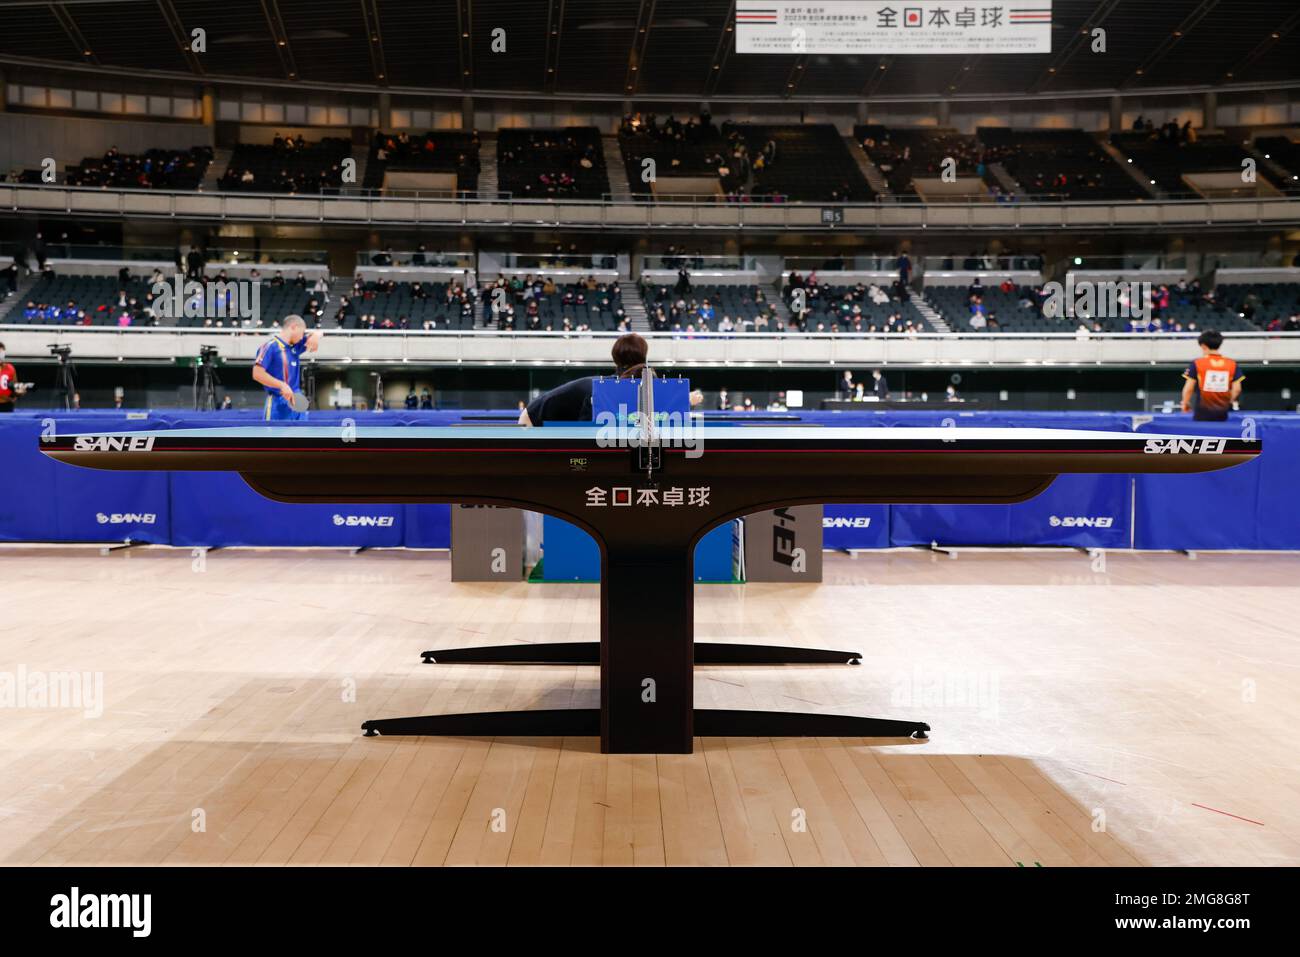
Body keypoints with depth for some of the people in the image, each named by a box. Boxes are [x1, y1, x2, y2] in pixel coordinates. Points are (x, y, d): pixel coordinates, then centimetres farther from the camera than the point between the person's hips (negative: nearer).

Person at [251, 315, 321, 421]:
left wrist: (315, 336, 0)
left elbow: (317, 333, 25)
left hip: (296, 402, 7)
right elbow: (257, 374, -14)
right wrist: (282, 385, -21)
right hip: (278, 406, -7)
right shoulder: (270, 346, -7)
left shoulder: (295, 346, 14)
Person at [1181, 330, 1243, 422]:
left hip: (1202, 414, -3)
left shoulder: (1196, 364, -7)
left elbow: (1188, 388, -6)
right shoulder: (1232, 364, 2)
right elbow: (1237, 389, 2)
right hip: (1222, 414, 3)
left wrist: (1185, 403, 11)